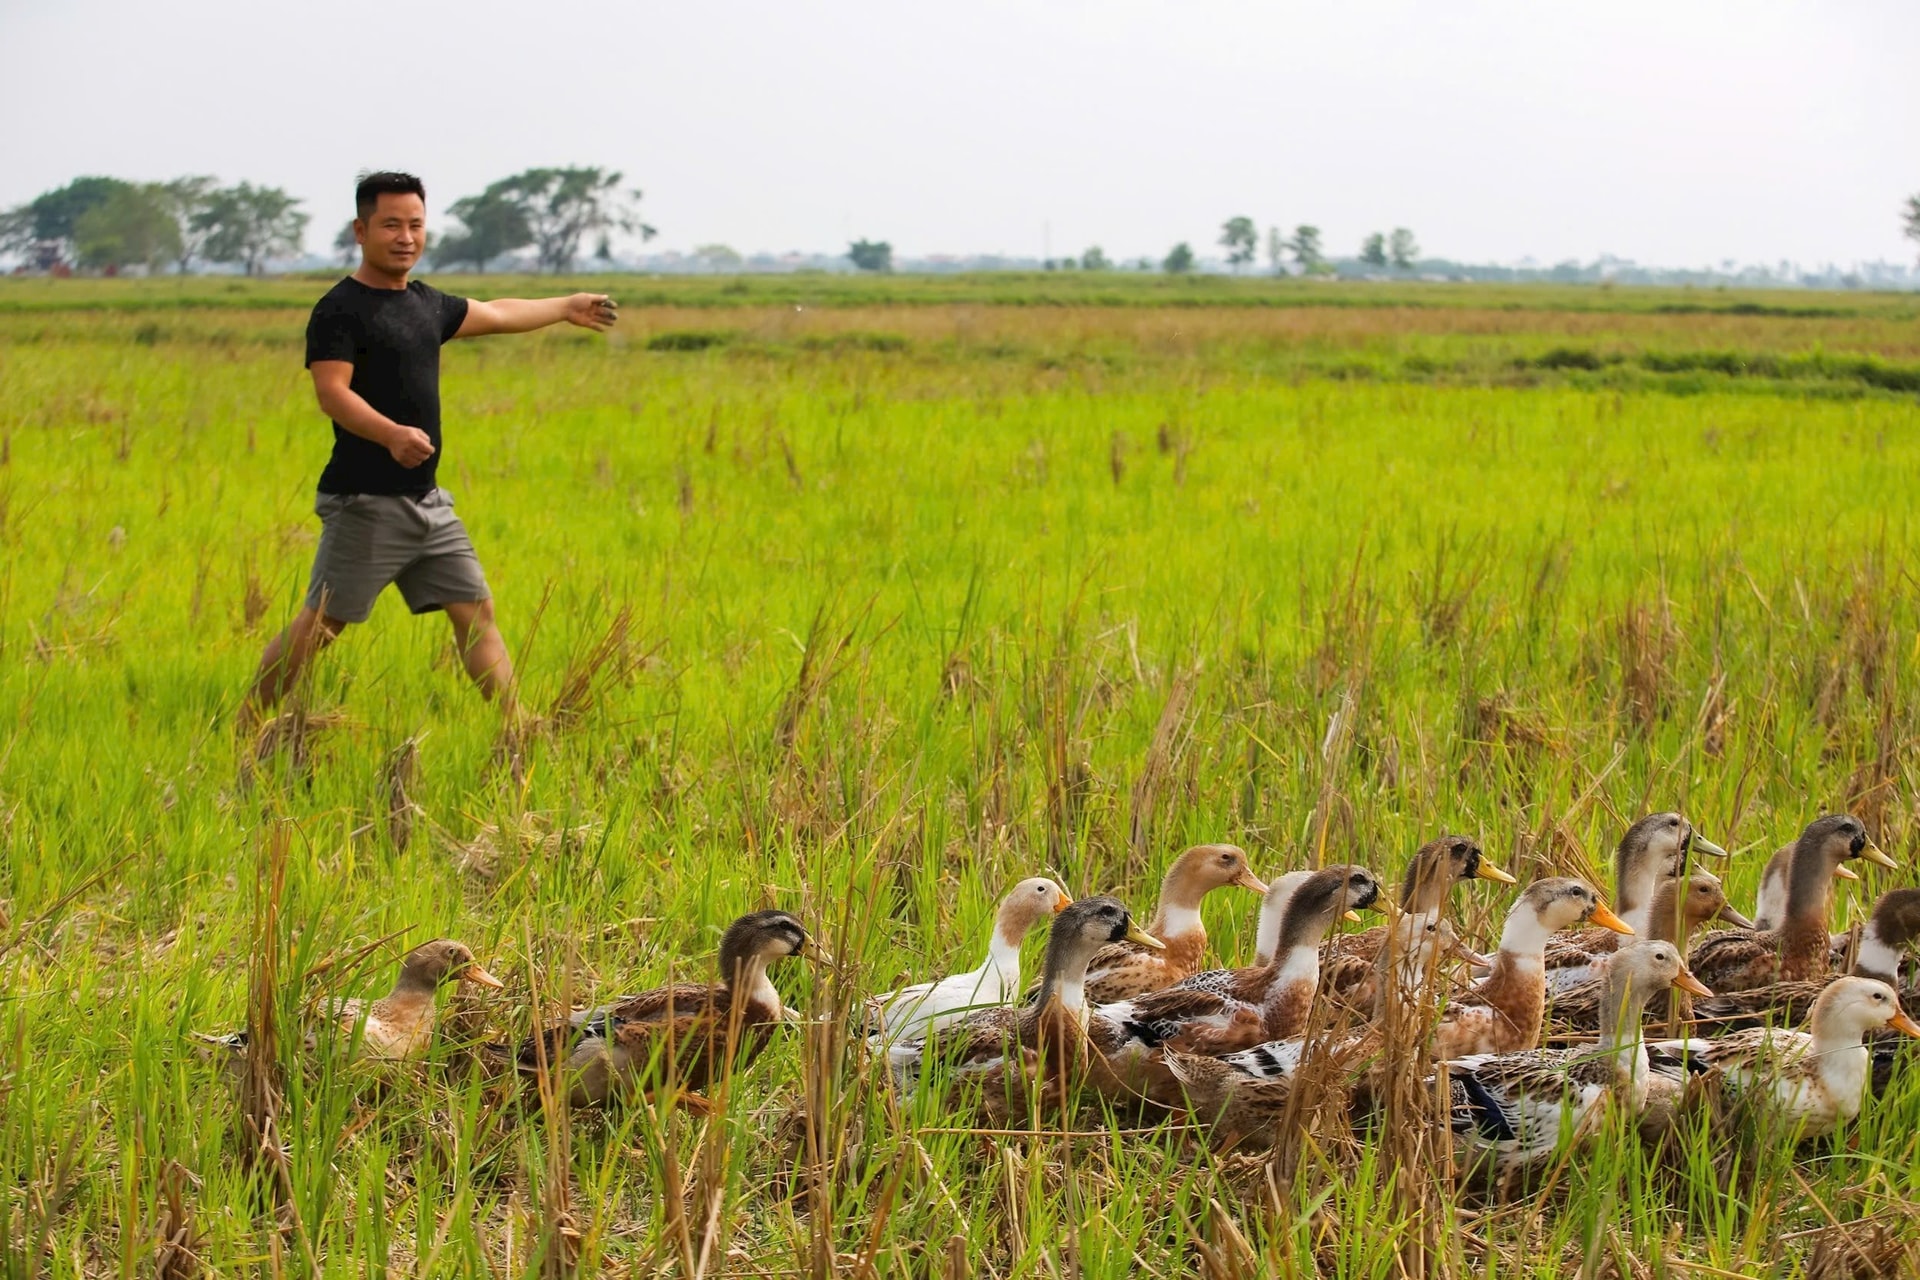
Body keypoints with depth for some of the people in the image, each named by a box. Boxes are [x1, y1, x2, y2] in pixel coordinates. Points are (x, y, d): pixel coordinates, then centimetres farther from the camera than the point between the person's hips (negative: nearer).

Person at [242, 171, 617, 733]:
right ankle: (245, 727, 3)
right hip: (365, 502, -8)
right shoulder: (340, 309, -9)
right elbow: (331, 391, -21)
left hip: (428, 499, 8)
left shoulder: (427, 304, 16)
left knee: (475, 609, 8)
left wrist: (566, 307, 46)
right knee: (321, 623, -7)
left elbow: (499, 314, 34)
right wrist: (391, 434, -37)